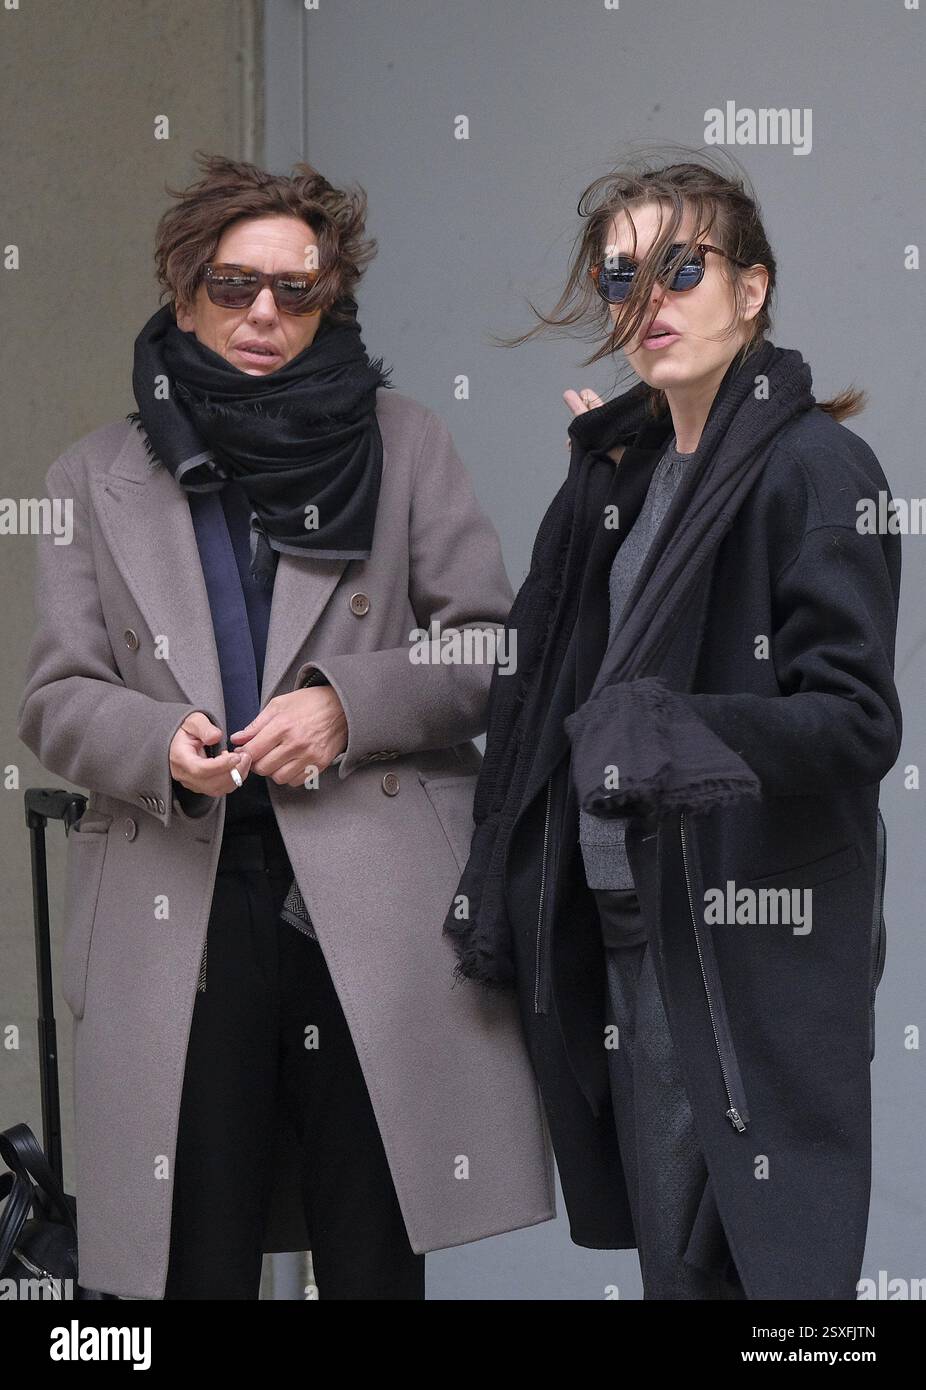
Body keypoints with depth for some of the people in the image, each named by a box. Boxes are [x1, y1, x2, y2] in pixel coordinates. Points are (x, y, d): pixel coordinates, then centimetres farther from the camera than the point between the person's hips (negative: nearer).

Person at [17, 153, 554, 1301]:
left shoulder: (403, 442, 11)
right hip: (175, 920, 1)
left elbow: (493, 648, 6)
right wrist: (160, 741, -12)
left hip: (374, 913, -1)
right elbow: (55, 698, 9)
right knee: (194, 1261, 2)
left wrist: (348, 702, -10)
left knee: (376, 1261, 1)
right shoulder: (98, 479, 14)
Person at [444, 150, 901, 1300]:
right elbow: (541, 694, 17)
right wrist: (496, 901, 12)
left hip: (753, 948, -7)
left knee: (746, 1261, -4)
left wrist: (671, 733, -32)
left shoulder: (814, 464, -10)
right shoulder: (618, 470, 13)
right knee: (668, 1257, 11)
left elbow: (855, 720, -17)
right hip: (624, 931, 7)